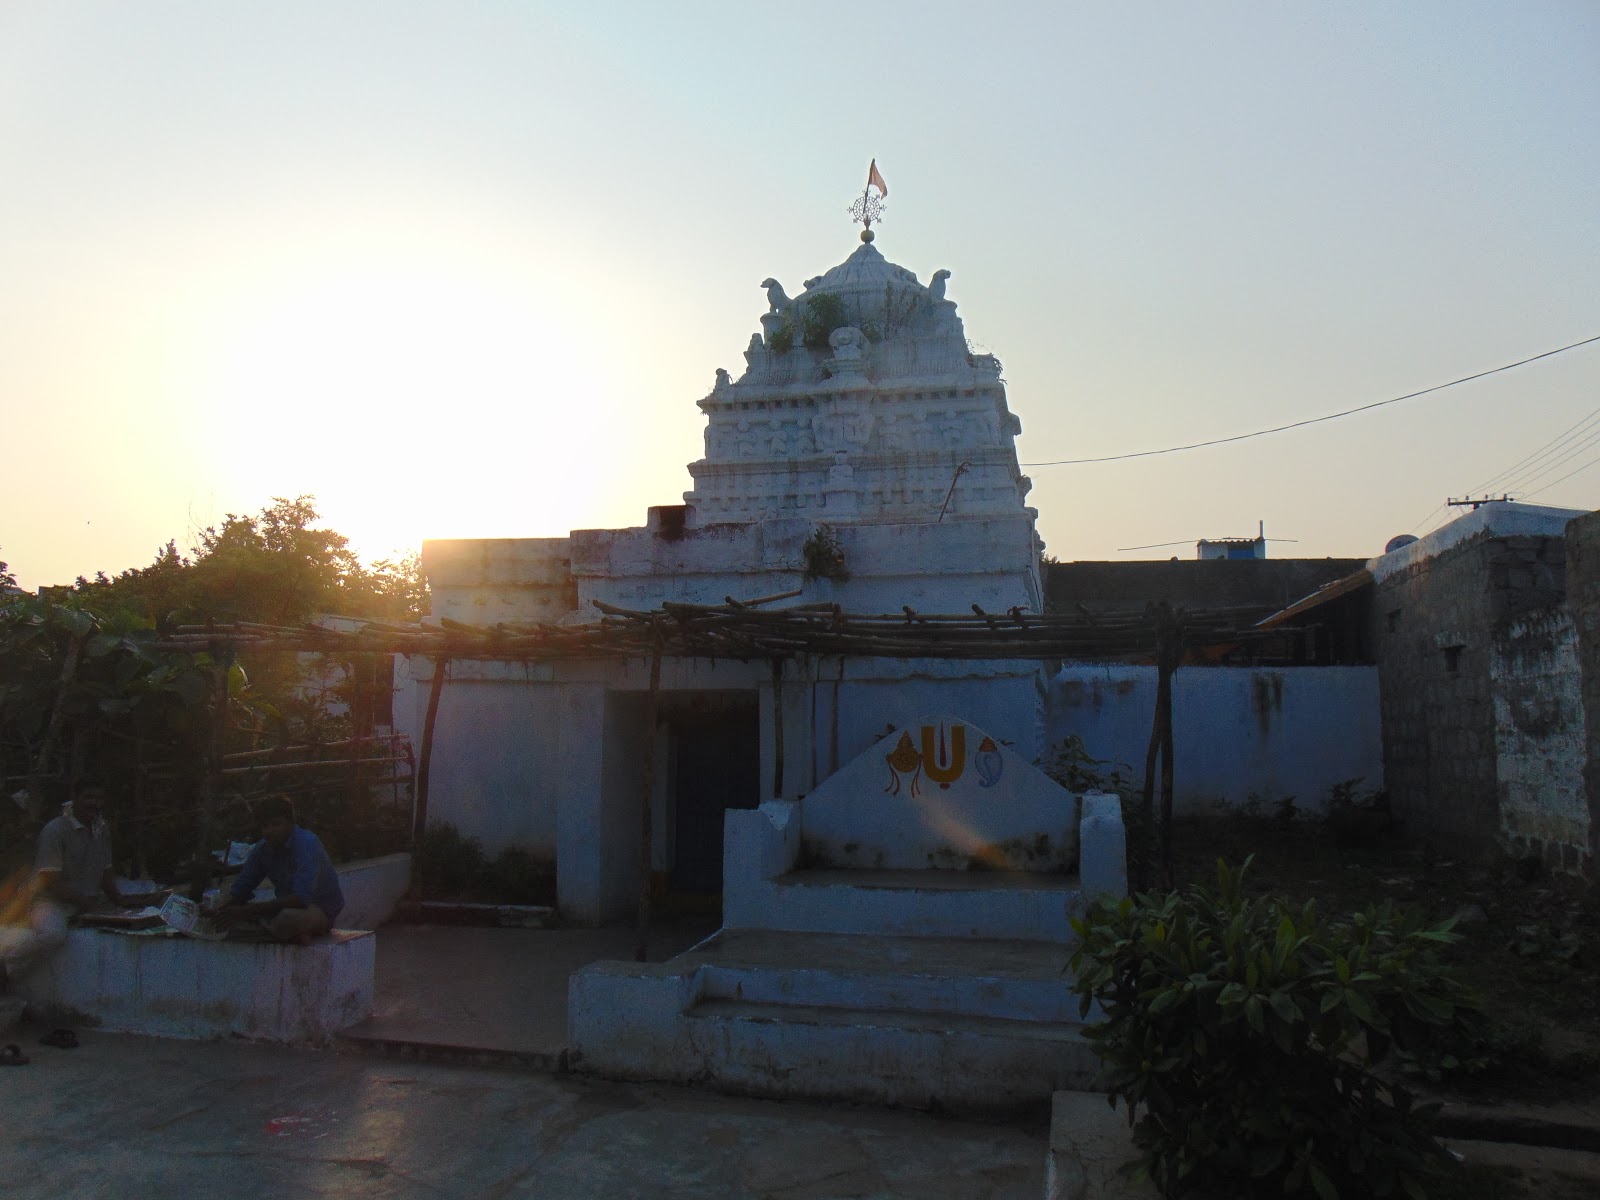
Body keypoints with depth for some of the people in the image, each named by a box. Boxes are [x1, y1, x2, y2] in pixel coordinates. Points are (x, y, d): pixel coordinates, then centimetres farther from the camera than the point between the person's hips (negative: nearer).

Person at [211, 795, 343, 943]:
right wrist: (220, 910, -21)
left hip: (321, 910, -8)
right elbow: (241, 889, 2)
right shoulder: (263, 848, -1)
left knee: (289, 918, -40)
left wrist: (246, 911, -34)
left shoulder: (307, 844, -23)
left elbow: (301, 898, -32)